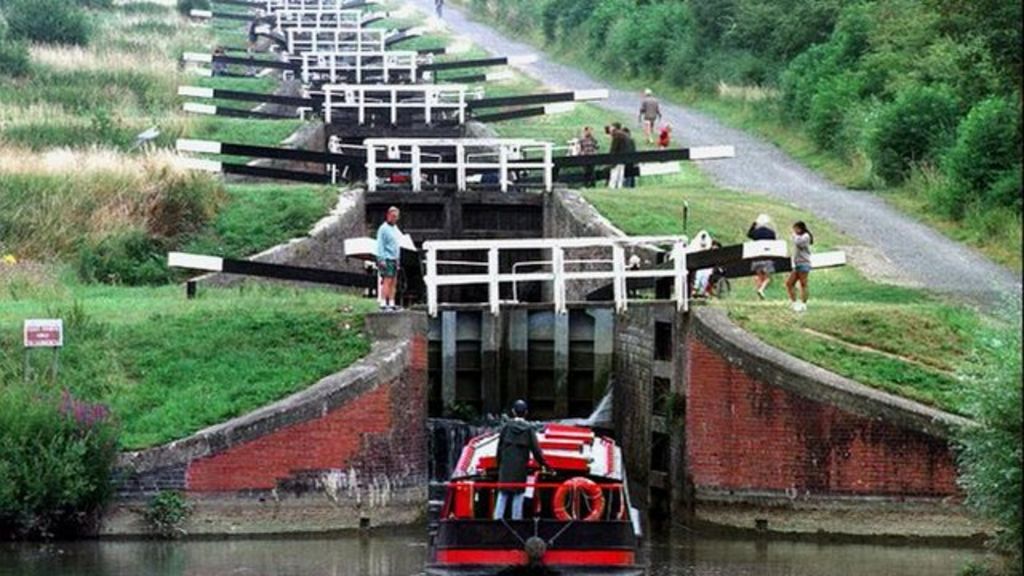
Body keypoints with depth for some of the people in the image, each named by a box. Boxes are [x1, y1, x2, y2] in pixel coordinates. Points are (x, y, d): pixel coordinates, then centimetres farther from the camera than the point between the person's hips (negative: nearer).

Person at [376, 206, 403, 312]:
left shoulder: (396, 229, 19)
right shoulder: (383, 229, -7)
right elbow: (380, 245, -12)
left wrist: (398, 259, 20)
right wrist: (381, 259, -19)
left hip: (394, 259, 9)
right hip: (387, 259, -9)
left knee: (393, 283, 6)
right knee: (387, 281, -14)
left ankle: (391, 304, 7)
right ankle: (383, 304, -17)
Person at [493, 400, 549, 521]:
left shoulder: (507, 426, -1)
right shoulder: (528, 429, -5)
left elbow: (500, 446, 4)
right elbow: (535, 448, -3)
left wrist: (499, 463, 16)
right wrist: (543, 464, 8)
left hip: (506, 466, 1)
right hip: (520, 467, -1)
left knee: (503, 494, 7)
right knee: (518, 495, 6)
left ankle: (497, 517, 2)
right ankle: (516, 518, 5)